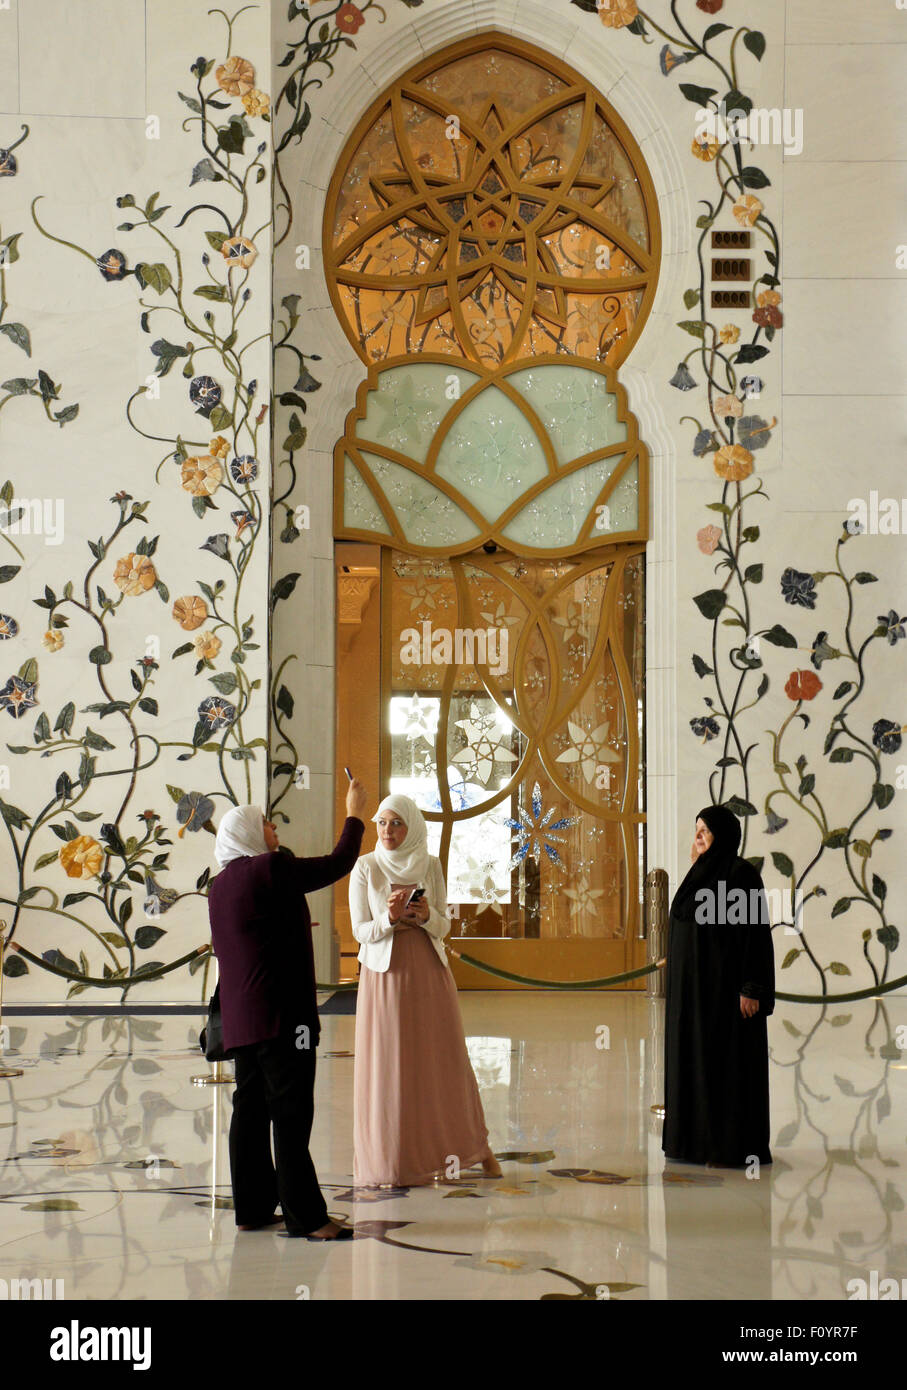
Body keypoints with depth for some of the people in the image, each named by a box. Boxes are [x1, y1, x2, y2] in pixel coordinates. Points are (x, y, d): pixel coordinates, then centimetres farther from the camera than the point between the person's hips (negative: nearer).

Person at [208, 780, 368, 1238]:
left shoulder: (220, 884, 13)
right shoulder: (270, 869, -13)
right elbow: (336, 865, -6)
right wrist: (354, 815, 8)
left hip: (240, 1018, 9)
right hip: (279, 1012, -9)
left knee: (251, 1109, 12)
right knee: (291, 1111, -6)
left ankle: (251, 1208, 17)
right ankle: (304, 1214, -5)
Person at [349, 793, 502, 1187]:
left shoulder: (430, 866, 4)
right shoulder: (365, 868, -1)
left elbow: (443, 926, 6)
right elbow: (360, 930, -3)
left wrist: (427, 915, -16)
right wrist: (389, 919, -22)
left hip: (429, 973, 2)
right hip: (384, 974, -2)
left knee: (445, 1059, 7)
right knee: (388, 1064, -2)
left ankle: (473, 1144, 20)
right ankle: (392, 1158, 7)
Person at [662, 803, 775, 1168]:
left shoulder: (741, 874, -12)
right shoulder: (701, 875, 14)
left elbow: (757, 931, -15)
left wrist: (751, 989, -20)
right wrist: (677, 983, 18)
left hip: (725, 984, -9)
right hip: (694, 986, 9)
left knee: (730, 1062, -4)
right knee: (696, 1059, 10)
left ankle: (737, 1146, 1)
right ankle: (699, 1140, 16)